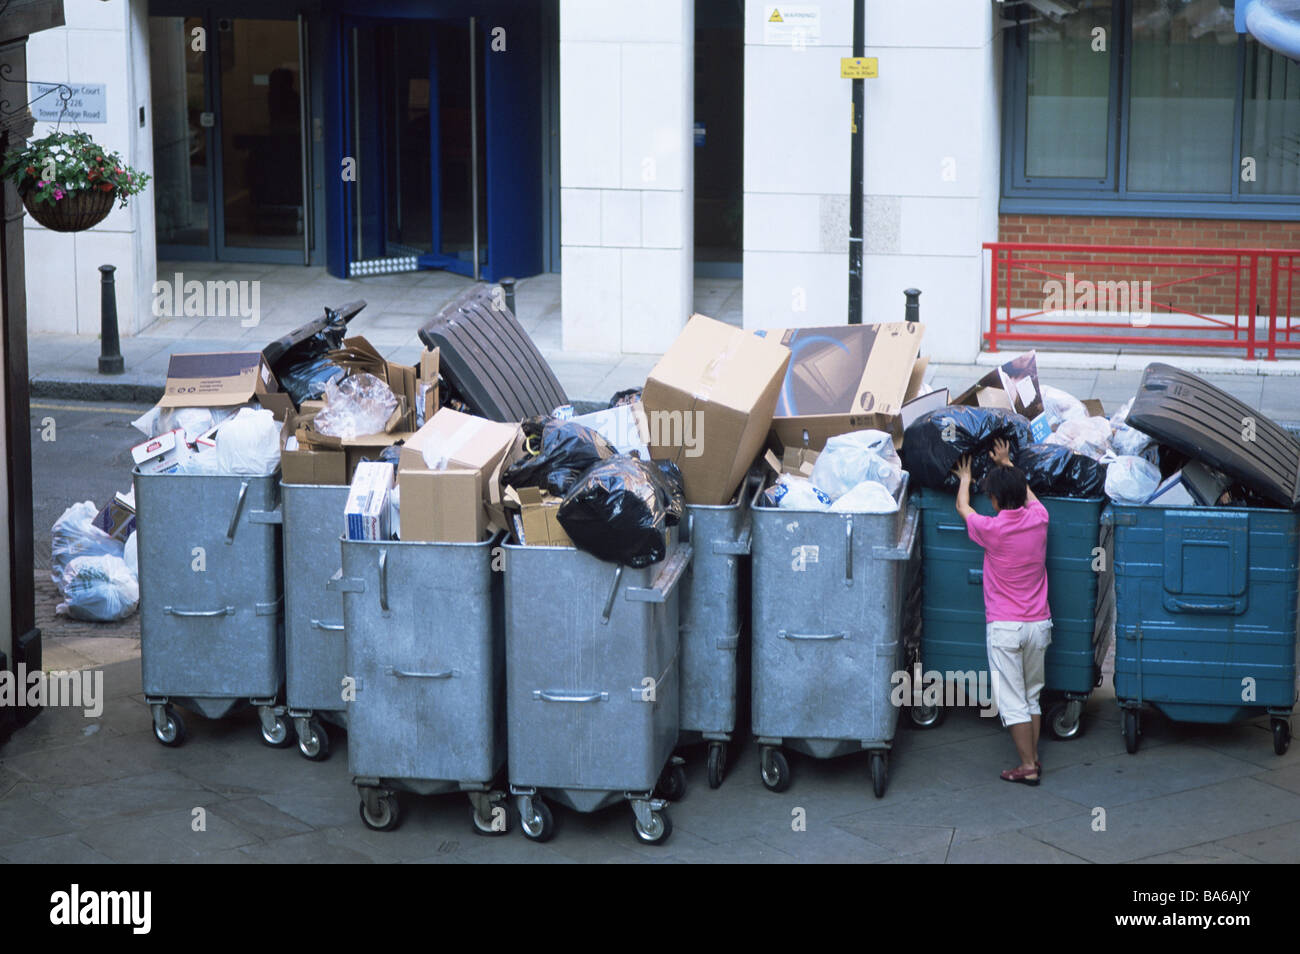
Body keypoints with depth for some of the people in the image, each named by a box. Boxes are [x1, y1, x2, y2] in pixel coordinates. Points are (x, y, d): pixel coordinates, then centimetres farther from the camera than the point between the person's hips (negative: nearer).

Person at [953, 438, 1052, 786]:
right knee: (1032, 695, 16)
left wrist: (965, 478, 29)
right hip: (1039, 624, 5)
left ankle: (1027, 766, -2)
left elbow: (962, 507, 9)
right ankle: (1034, 757, 19)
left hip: (1004, 627, -5)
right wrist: (1006, 464, 36)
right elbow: (1028, 494, 22)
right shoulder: (1038, 519, -3)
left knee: (1012, 700, -1)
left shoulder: (991, 529, -13)